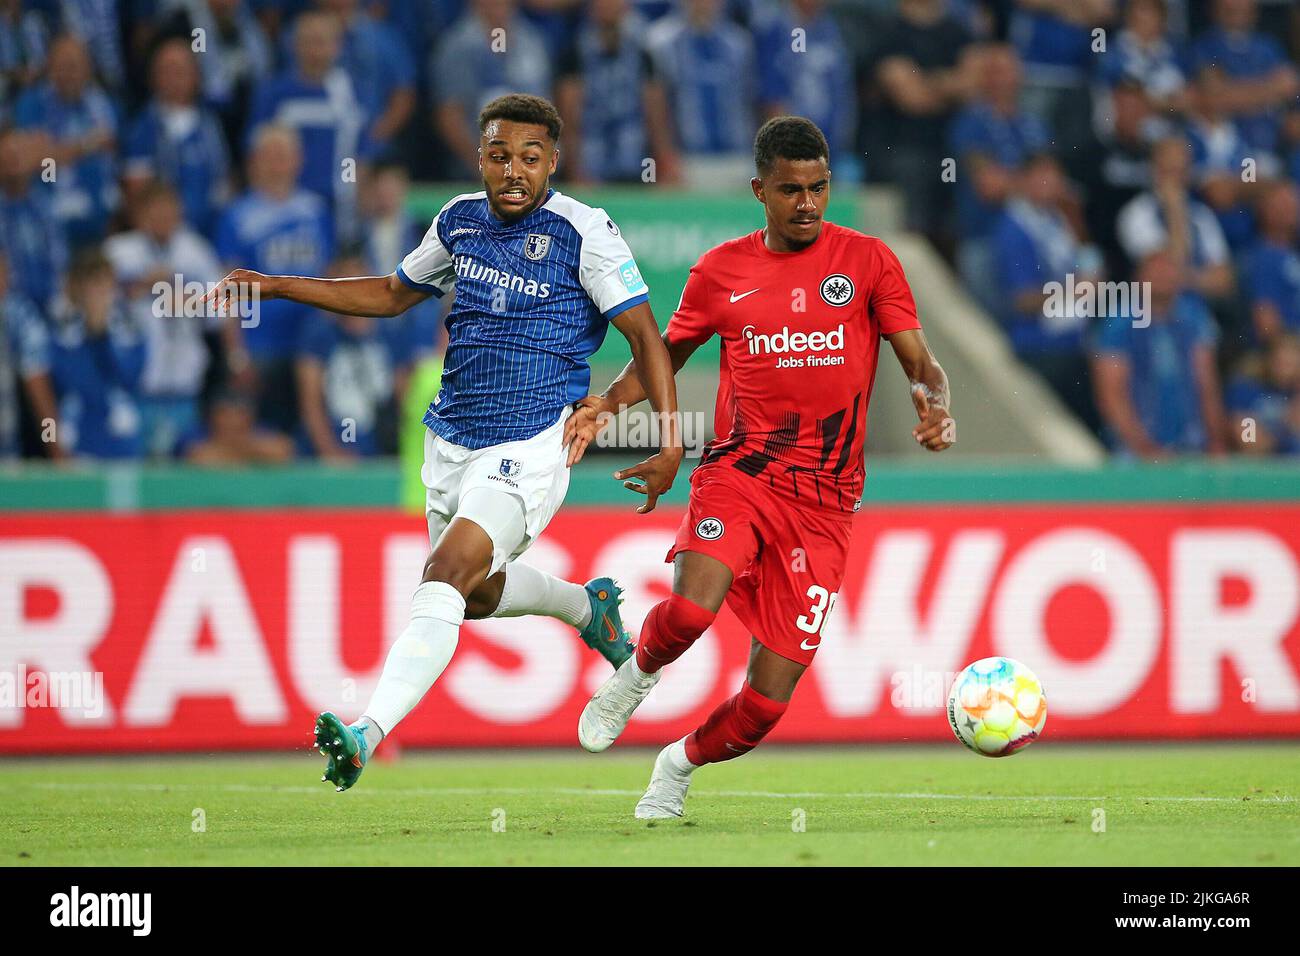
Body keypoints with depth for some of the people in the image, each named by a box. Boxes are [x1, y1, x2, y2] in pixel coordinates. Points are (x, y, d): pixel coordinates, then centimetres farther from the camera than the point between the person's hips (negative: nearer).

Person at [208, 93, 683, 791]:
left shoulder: (583, 232, -11)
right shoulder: (460, 221, 6)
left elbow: (644, 335, -10)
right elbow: (391, 294, 21)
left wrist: (671, 439, -20)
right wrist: (275, 287, 15)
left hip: (530, 446, -7)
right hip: (451, 440, 7)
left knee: (447, 573, -23)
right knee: (475, 593, 20)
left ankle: (368, 733, -34)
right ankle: (587, 606, 49)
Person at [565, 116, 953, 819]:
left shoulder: (867, 261, 3)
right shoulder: (721, 271, 7)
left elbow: (921, 364, 2)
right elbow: (667, 354, 20)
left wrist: (933, 402, -22)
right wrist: (607, 402, 1)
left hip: (824, 503, 0)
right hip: (739, 472, 0)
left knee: (767, 702, -4)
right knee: (690, 610, -31)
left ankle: (682, 763, 29)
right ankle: (640, 671, 5)